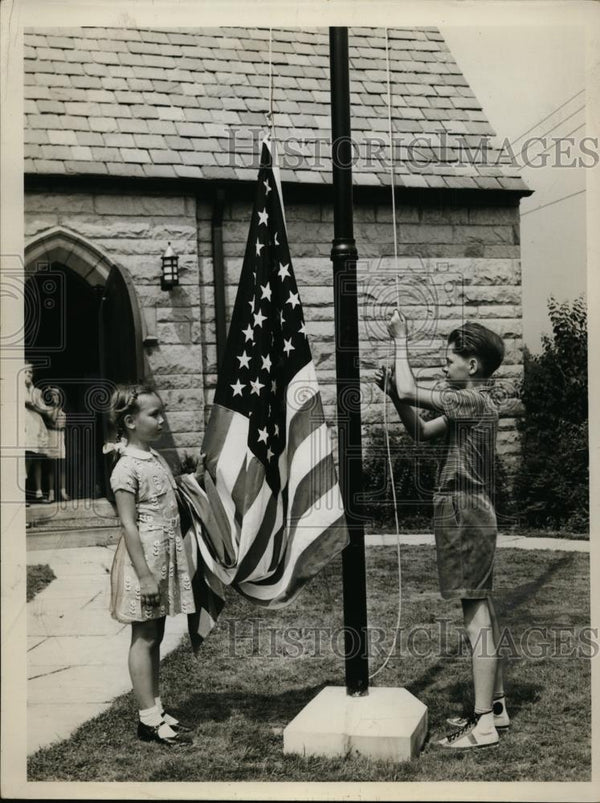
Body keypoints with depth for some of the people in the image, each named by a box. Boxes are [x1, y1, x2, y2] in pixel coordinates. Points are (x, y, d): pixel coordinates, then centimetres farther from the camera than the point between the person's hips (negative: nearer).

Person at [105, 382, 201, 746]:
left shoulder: (156, 458, 11)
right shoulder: (127, 467, -15)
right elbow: (129, 525, -18)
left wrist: (178, 561, 18)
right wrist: (144, 575, -20)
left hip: (166, 554, 8)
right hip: (144, 556, -8)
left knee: (155, 636, 14)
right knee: (144, 638, 0)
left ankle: (156, 709, 22)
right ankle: (149, 719, 7)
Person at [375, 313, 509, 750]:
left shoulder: (473, 400, -14)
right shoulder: (471, 403, 17)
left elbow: (410, 391, -23)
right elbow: (421, 432, 17)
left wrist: (401, 341, -11)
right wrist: (394, 395, 4)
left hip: (464, 513, -11)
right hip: (473, 512, 11)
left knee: (476, 612, -10)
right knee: (483, 608, 14)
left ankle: (483, 723, -8)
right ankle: (496, 705, 23)